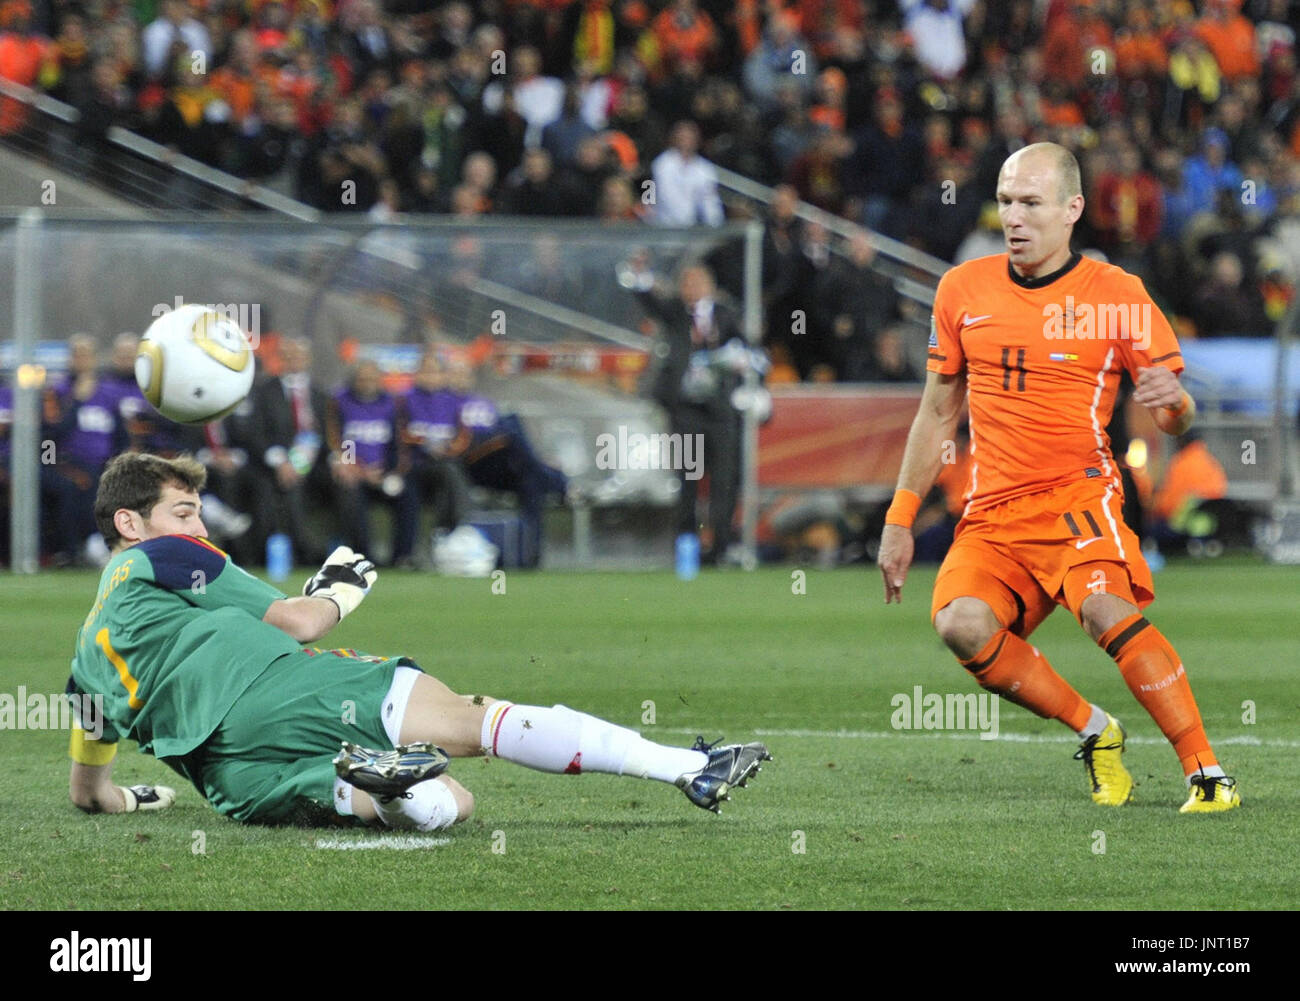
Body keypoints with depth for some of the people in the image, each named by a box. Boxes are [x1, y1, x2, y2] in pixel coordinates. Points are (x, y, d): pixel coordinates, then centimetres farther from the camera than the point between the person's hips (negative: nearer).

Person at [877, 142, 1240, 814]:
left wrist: (1173, 401, -22)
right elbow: (938, 412, 19)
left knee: (1106, 607, -32)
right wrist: (900, 518, 16)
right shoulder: (962, 290, 9)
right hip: (992, 513, 3)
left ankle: (1207, 773, -26)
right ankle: (1093, 732, -6)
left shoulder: (1117, 296, 0)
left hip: (1076, 492, -3)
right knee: (961, 624, -26)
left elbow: (1175, 420, 3)